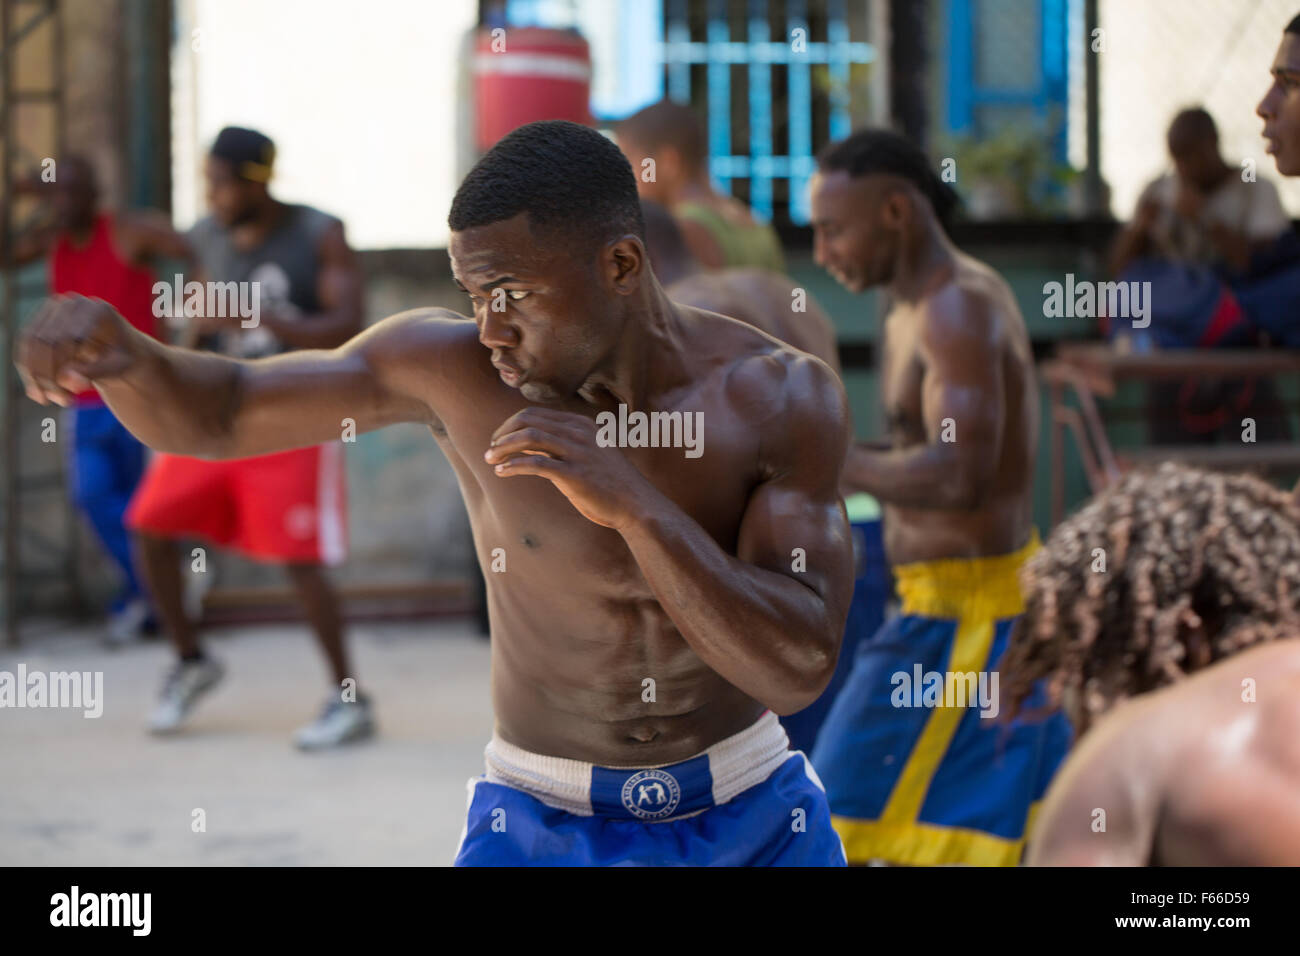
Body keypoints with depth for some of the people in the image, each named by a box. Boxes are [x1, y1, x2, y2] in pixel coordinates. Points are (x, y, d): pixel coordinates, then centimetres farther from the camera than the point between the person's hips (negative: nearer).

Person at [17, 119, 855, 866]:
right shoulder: (451, 364, -15)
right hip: (542, 831, -1)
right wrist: (116, 347, -29)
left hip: (751, 816, 1)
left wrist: (632, 501, -35)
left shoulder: (788, 397, -15)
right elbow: (211, 413, -5)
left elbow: (798, 668, -23)